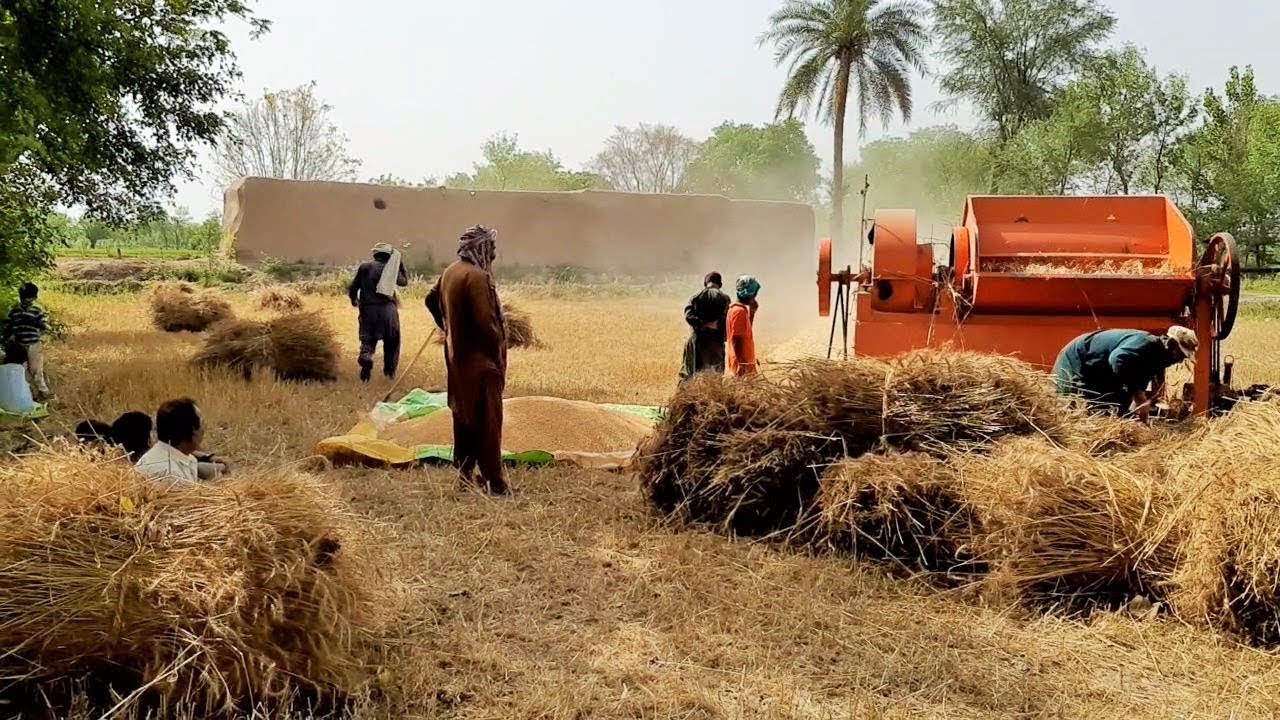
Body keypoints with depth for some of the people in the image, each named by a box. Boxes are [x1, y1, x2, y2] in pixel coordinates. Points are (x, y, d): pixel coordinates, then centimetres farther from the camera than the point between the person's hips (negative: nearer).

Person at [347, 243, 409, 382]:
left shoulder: (364, 267, 3)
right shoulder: (391, 269, 4)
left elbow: (353, 288, 3)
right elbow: (404, 281, 21)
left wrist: (354, 300, 23)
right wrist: (400, 264, 23)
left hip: (368, 309, 0)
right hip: (388, 309, 0)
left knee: (368, 339, 5)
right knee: (392, 341, 16)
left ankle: (366, 356, -26)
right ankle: (390, 370, 20)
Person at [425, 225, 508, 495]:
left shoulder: (450, 272, 7)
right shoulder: (477, 276, -20)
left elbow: (432, 301, 21)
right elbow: (485, 321, -23)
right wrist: (499, 349, -11)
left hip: (457, 356, 9)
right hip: (480, 360, -9)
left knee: (463, 416, 16)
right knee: (487, 420, -4)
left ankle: (465, 473, 23)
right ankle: (493, 480, -1)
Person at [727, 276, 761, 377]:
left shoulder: (742, 309, 13)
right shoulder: (739, 311, -16)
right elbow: (736, 340, -20)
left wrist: (752, 312, 15)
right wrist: (742, 364, -23)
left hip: (746, 362, 10)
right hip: (743, 365, -10)